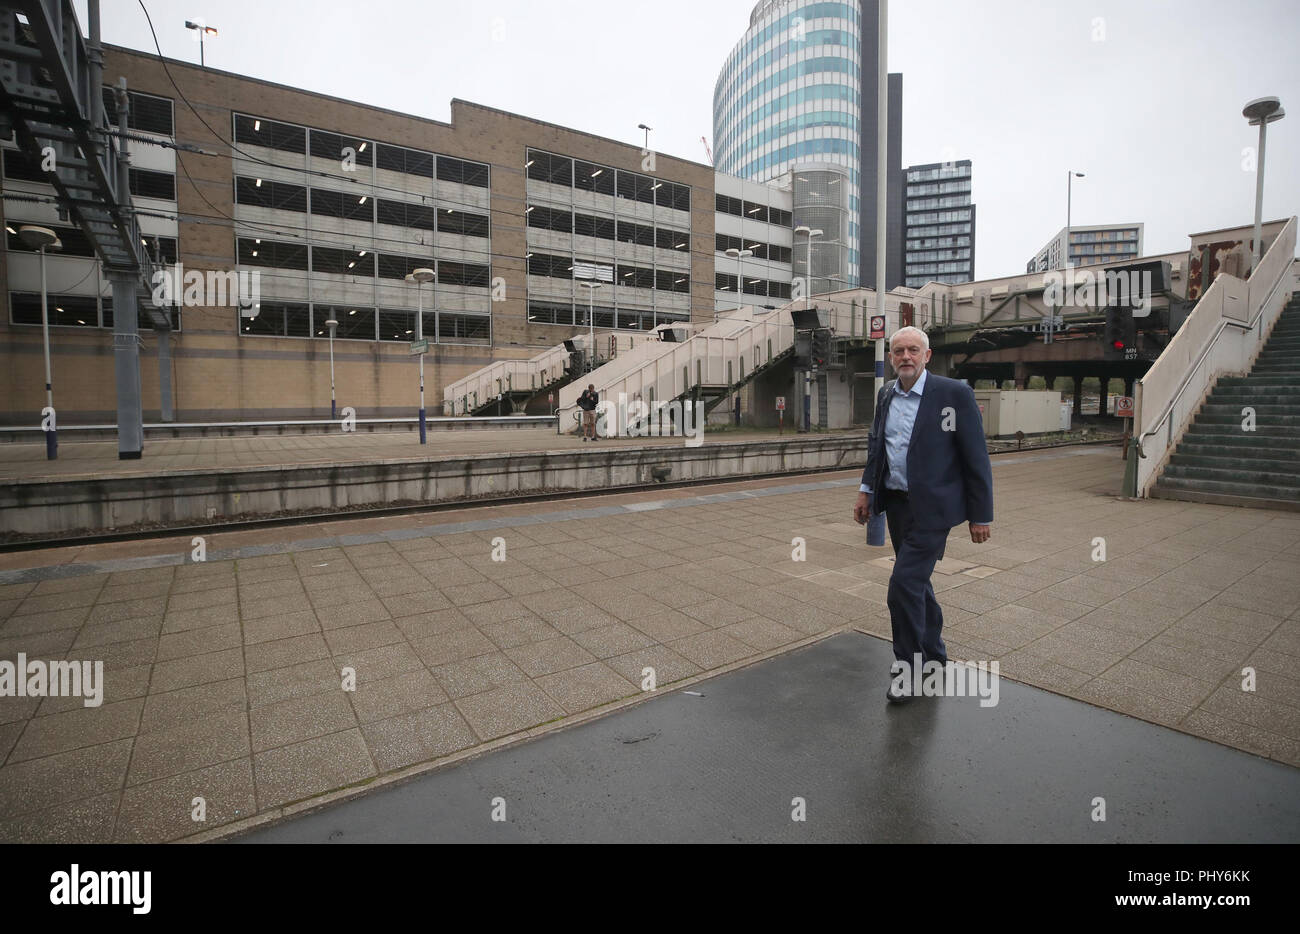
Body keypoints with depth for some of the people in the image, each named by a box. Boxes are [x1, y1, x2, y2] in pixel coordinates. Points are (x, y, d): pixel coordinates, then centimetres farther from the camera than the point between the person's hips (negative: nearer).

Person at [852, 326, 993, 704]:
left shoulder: (954, 393, -11)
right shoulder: (886, 395, 7)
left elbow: (976, 458, -9)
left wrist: (981, 516, -8)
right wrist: (867, 490, 12)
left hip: (930, 508, -6)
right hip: (896, 504, 7)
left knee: (904, 583, -11)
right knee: (916, 583, 18)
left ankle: (907, 666, 9)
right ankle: (934, 655, 37)